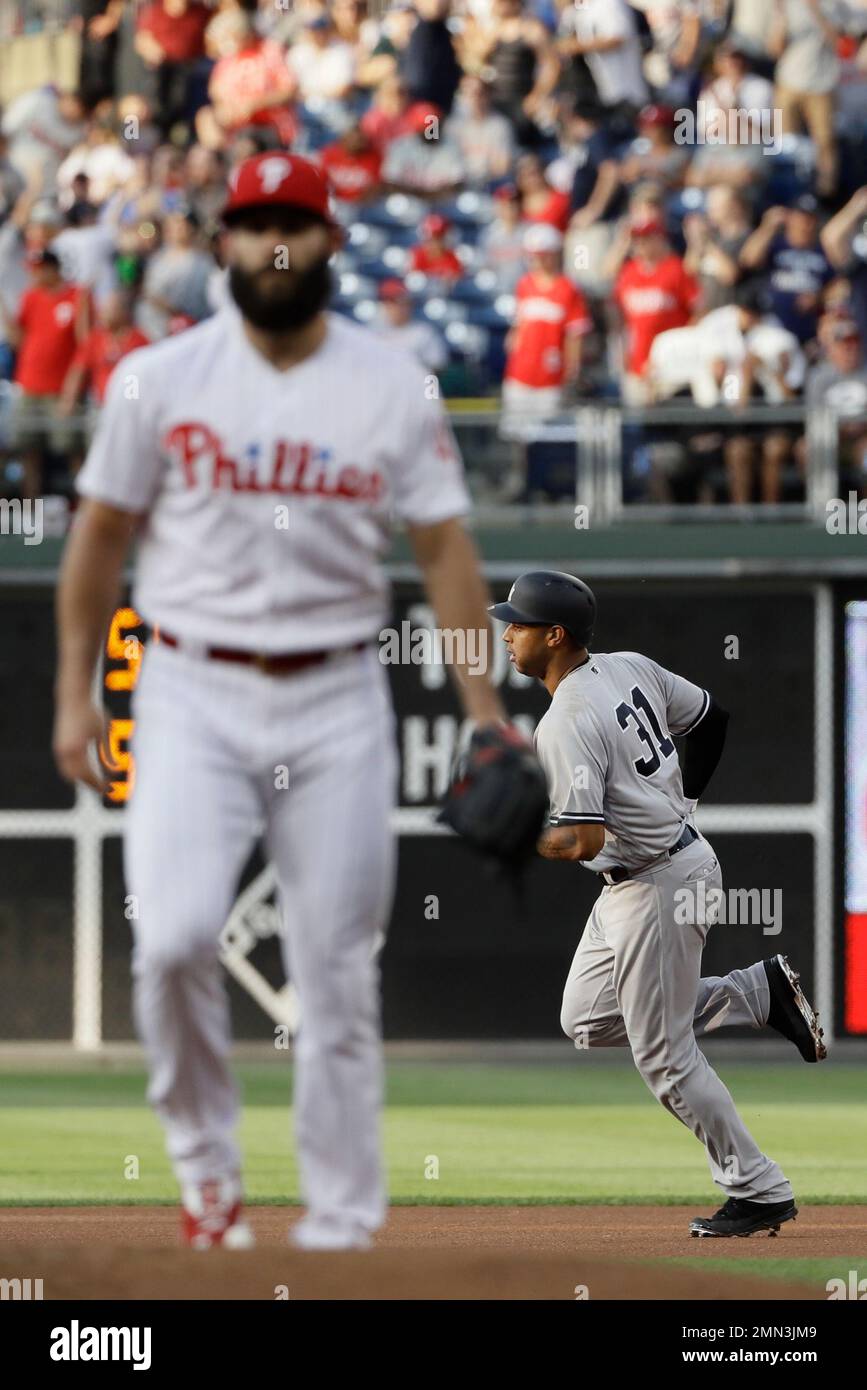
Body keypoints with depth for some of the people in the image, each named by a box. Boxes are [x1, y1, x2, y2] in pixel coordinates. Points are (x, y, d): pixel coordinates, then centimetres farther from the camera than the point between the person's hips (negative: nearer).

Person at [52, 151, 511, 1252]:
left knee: (339, 969, 1)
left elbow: (443, 547, 3)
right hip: (194, 695, -1)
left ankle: (341, 1218, 10)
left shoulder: (393, 389, 2)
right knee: (174, 936, -18)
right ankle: (203, 1153, 5)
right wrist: (74, 692, 3)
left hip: (337, 701, 1)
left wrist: (484, 712, -4)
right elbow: (101, 535, 7)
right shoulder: (162, 378, 1)